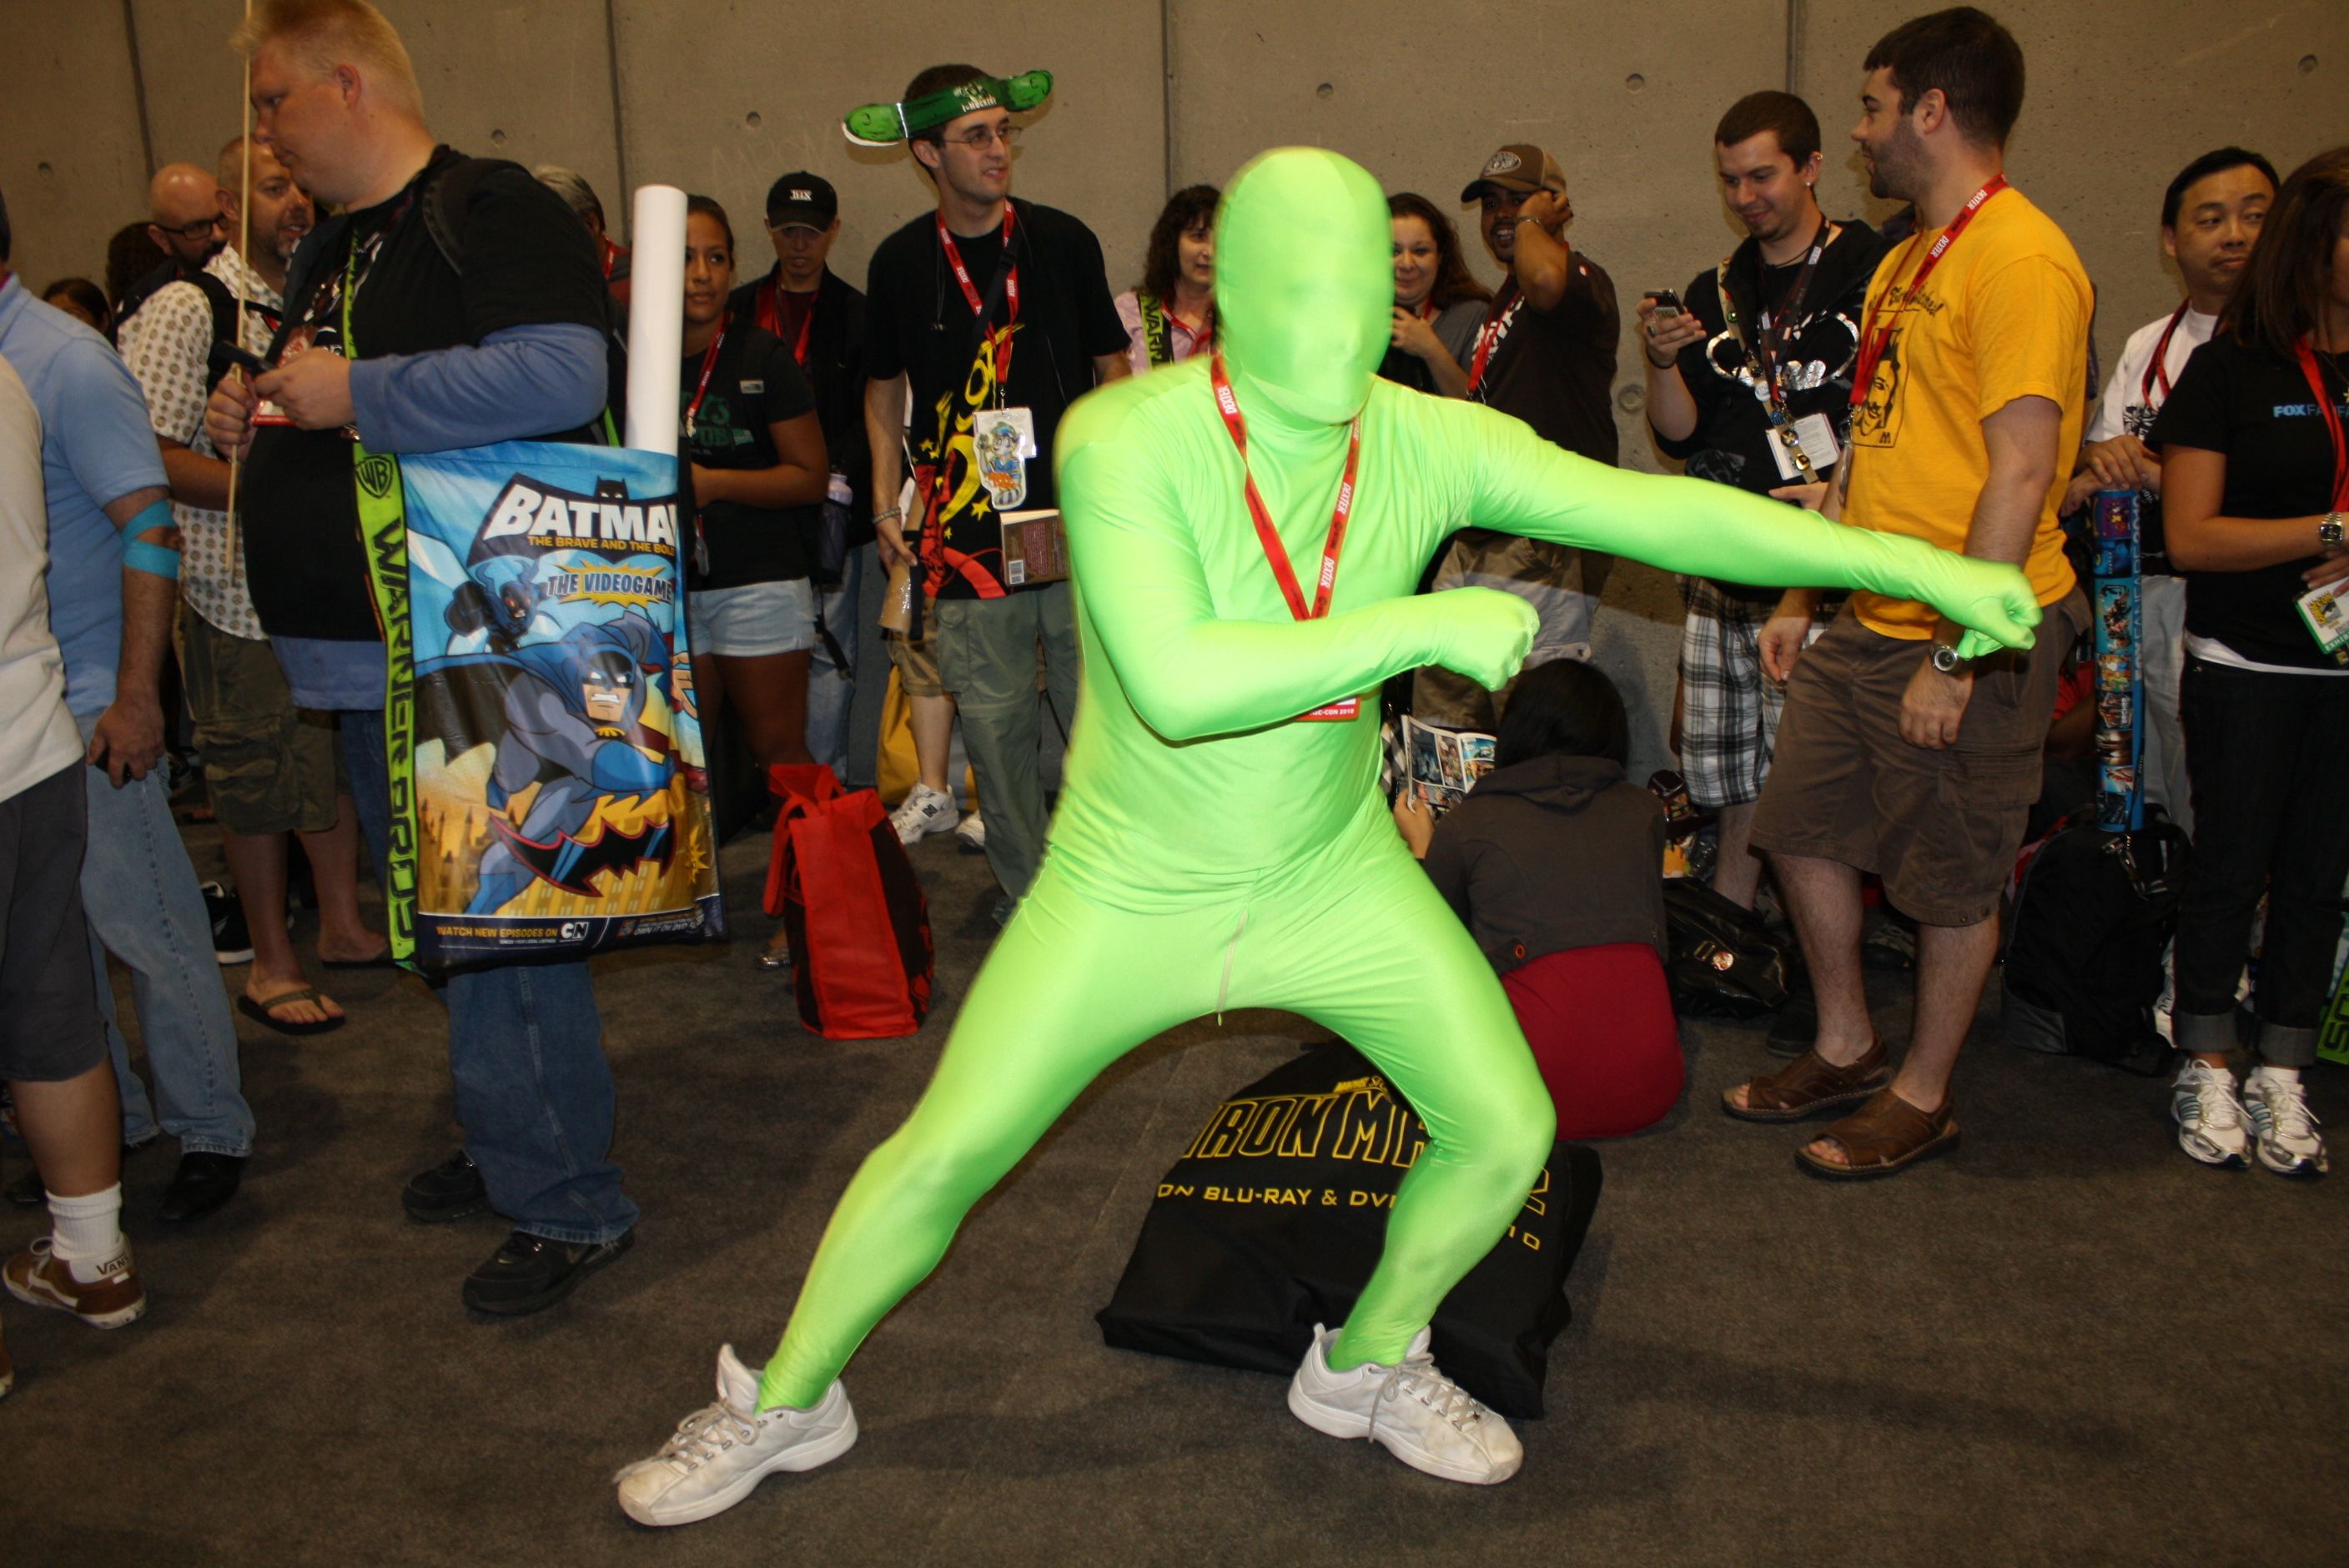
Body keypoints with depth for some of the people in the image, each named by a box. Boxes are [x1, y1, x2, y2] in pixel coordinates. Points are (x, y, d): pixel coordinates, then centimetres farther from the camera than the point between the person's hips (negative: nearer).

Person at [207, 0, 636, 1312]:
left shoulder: (490, 210, -10)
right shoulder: (328, 249, 20)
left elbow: (559, 374, -28)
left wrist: (353, 395, -22)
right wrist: (252, 416, 8)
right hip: (360, 656, 10)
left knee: (499, 930, -4)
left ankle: (568, 1203, 9)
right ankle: (506, 1144, 33)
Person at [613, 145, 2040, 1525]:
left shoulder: (1428, 443, -14)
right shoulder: (1125, 441, -26)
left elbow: (1666, 511, -12)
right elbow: (1178, 686, -37)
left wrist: (1915, 561, -15)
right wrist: (1429, 624, -34)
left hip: (1336, 872, 4)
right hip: (1133, 888, -3)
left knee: (1508, 1132, 2)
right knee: (945, 1156, 4)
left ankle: (1370, 1369, 32)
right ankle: (785, 1402, 32)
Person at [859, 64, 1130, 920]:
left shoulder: (1063, 240, 4)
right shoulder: (900, 262, 6)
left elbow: (1113, 369, 12)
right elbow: (884, 390, 17)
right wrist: (887, 506, 9)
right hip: (966, 536, 1)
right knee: (993, 724, 4)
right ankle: (1025, 896, 19)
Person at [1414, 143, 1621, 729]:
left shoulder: (1582, 279, -6)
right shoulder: (1504, 300, 23)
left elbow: (1547, 280, -33)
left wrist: (1532, 220, -14)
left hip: (1543, 551, -9)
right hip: (1475, 544, 9)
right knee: (1439, 722, 8)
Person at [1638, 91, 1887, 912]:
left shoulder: (1877, 273, 0)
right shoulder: (1714, 293, 15)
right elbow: (1680, 435, 8)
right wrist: (1663, 363, -10)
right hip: (1724, 582, 5)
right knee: (1736, 795, 11)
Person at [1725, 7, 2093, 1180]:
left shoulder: (2021, 257, -15)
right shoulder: (1906, 263, 15)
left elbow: (2022, 472, -21)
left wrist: (1957, 653, -23)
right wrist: (1799, 598, 17)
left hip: (1973, 635, -9)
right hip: (1868, 622, 9)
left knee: (1952, 877, 5)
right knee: (1804, 828, 13)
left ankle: (1923, 1096, 23)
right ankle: (1846, 1050, 30)